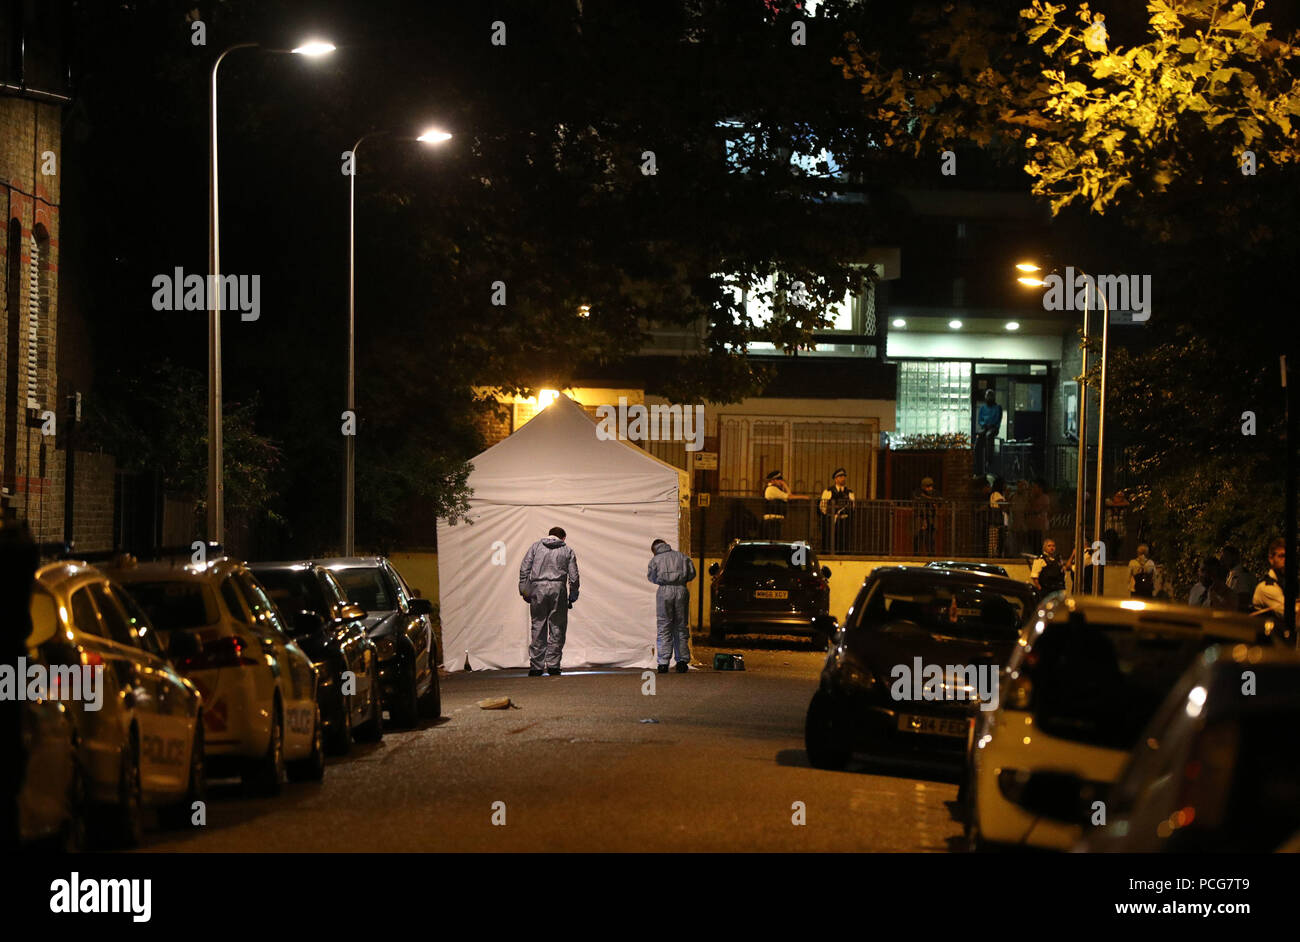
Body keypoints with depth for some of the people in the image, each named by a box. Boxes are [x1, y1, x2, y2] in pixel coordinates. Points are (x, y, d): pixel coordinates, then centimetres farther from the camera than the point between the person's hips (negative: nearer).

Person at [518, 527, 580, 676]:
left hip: (538, 588, 1)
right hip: (558, 589, -1)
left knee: (538, 627, 4)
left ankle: (536, 666, 2)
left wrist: (524, 590, 8)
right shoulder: (567, 550, 13)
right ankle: (553, 664, 1)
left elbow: (524, 568, 7)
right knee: (557, 628, 5)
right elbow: (573, 576, 9)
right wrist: (572, 597, 15)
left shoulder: (536, 546, 14)